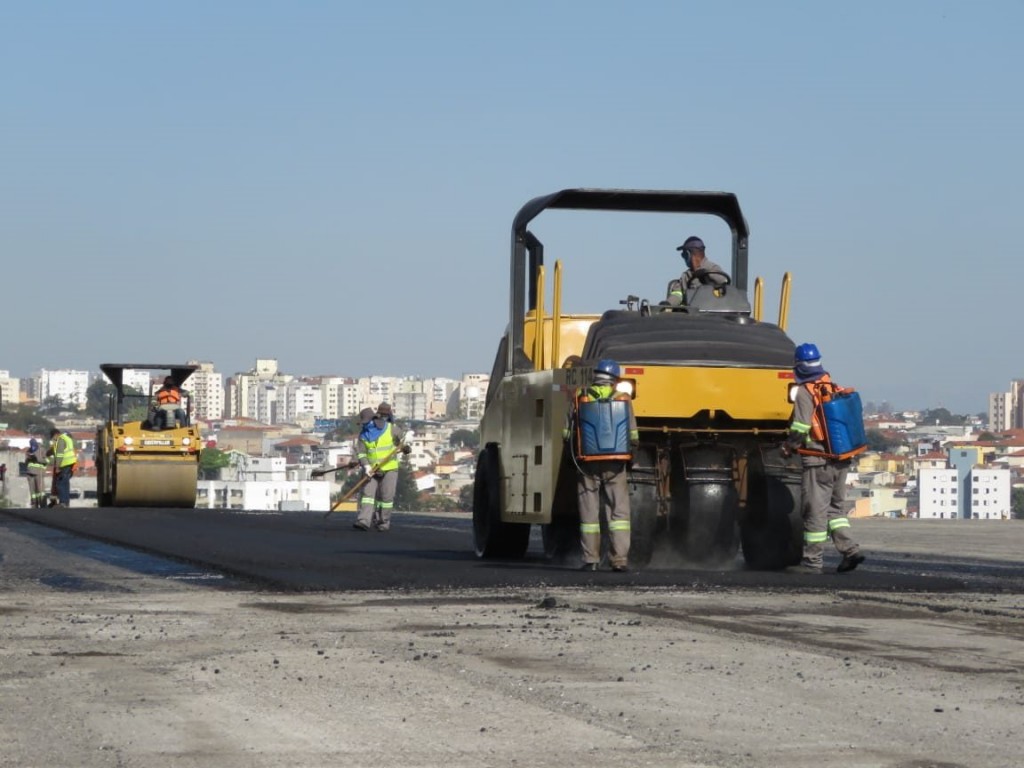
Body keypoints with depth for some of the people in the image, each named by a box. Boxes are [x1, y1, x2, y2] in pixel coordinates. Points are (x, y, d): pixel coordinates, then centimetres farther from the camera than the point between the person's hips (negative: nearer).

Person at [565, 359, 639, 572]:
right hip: (615, 465, 0)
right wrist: (628, 454, 17)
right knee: (619, 511, 4)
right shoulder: (623, 400, 0)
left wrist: (575, 455, 13)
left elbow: (568, 435, -2)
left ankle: (591, 559, 5)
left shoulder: (580, 400, 0)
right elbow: (633, 437, 0)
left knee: (589, 512, 7)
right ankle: (620, 558, -3)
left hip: (588, 464, 0)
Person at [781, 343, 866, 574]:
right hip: (841, 459, 7)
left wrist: (788, 447, 2)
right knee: (836, 507, 16)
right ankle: (850, 549, 4)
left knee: (815, 511, -1)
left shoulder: (805, 392, -11)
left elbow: (800, 429, -17)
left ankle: (812, 560, 3)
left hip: (818, 461, -7)